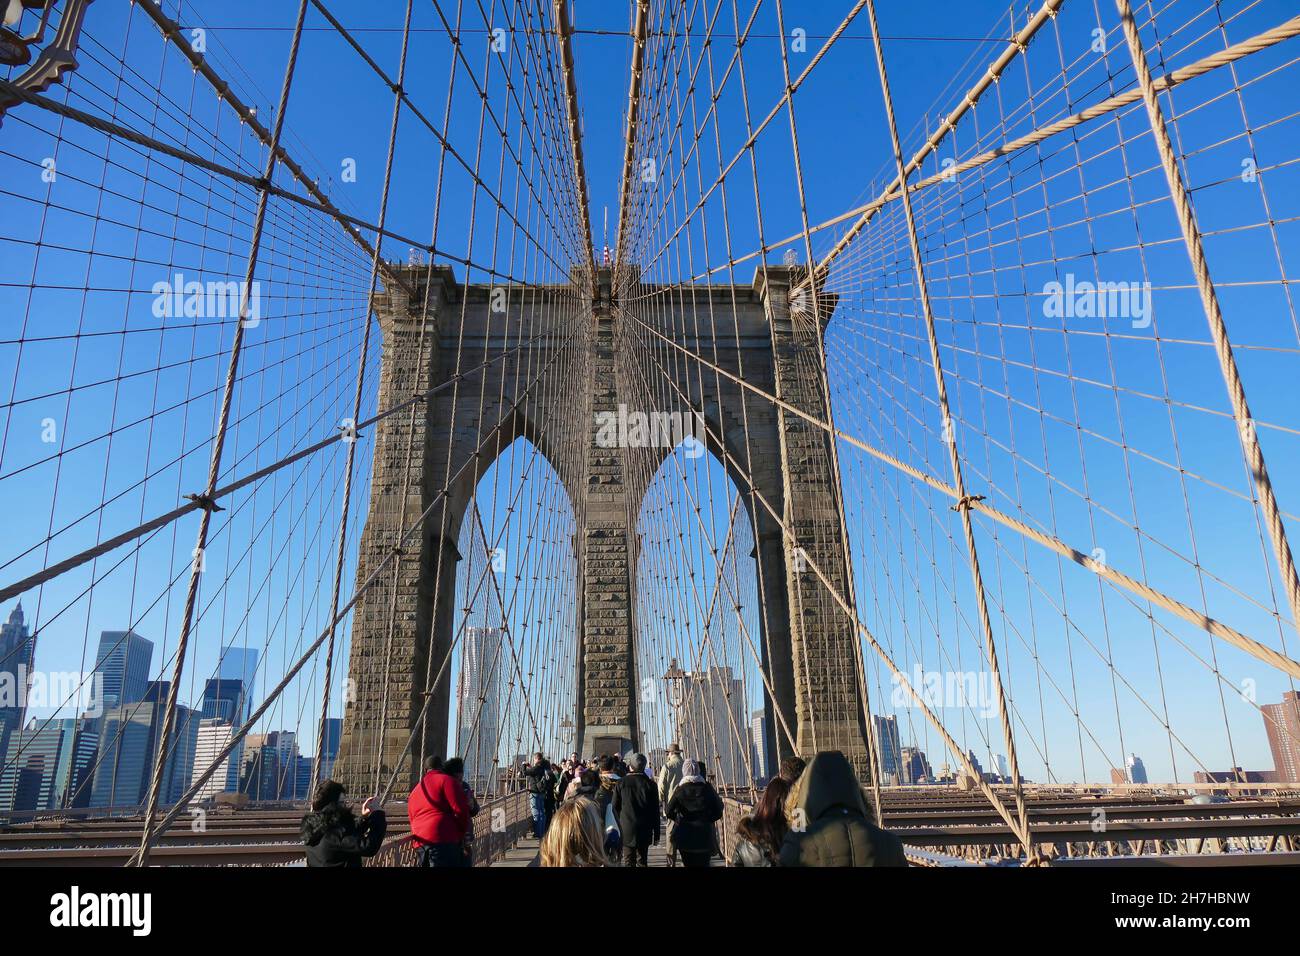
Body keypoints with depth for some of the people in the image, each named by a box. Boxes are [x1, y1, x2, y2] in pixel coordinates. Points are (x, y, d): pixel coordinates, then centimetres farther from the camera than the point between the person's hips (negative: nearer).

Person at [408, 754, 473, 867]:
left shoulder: (416, 790, 25)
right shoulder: (446, 780, -1)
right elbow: (461, 810, -9)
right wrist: (463, 830, 4)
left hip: (421, 841, 8)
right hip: (443, 839, -8)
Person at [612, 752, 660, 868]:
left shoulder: (621, 783, -5)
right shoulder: (650, 784, -5)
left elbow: (615, 807, -1)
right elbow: (655, 811, -1)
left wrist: (619, 827, 10)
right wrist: (656, 834, 6)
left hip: (626, 829, 0)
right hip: (644, 830, 1)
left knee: (628, 861, 4)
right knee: (642, 861, 9)